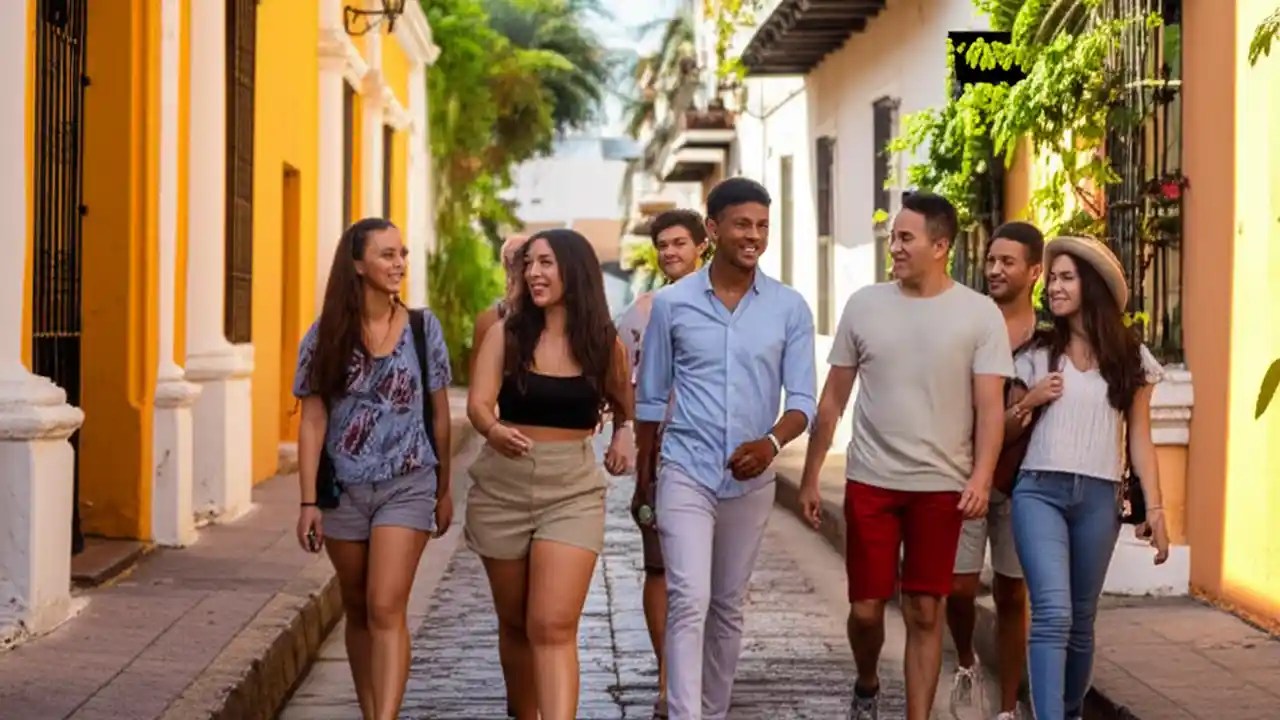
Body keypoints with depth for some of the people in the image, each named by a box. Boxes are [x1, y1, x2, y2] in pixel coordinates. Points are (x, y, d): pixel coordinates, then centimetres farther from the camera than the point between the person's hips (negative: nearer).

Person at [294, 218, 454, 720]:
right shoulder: (325, 336, -2)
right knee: (358, 612, 12)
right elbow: (312, 422, -2)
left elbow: (439, 414, 7)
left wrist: (444, 490, 11)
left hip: (407, 487, -2)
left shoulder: (423, 328, -1)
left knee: (386, 610, -12)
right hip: (344, 489, 2)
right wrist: (308, 502, -6)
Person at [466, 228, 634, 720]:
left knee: (553, 627, -14)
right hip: (501, 489, 1)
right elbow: (478, 403, -13)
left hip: (572, 491, -1)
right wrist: (494, 430, -34)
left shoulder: (603, 343, 1)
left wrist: (623, 434, 1)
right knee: (515, 624, 14)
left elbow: (622, 404, 20)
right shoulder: (505, 334, -2)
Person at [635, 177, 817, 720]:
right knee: (688, 602, -13)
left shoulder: (789, 308, -2)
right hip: (685, 473, -2)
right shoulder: (672, 303, -3)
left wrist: (772, 442, -22)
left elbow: (802, 399, -3)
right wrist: (643, 472, 11)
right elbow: (651, 398, 6)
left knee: (728, 608, 13)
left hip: (750, 480, 2)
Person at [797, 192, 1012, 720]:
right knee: (866, 608, 5)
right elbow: (833, 399, 8)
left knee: (925, 613, 4)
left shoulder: (979, 314, -3)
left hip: (941, 486, -1)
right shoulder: (864, 305, 3)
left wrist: (981, 476, -20)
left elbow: (990, 405, -6)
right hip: (870, 480, 2)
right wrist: (809, 477, 7)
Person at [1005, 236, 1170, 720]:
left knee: (1081, 620, 10)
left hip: (1098, 497, 1)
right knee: (1053, 614, -16)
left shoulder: (1130, 358, 9)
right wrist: (1029, 401, -6)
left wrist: (1154, 507, 0)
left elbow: (1138, 440, 8)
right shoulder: (1037, 354, 8)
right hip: (1039, 490, -1)